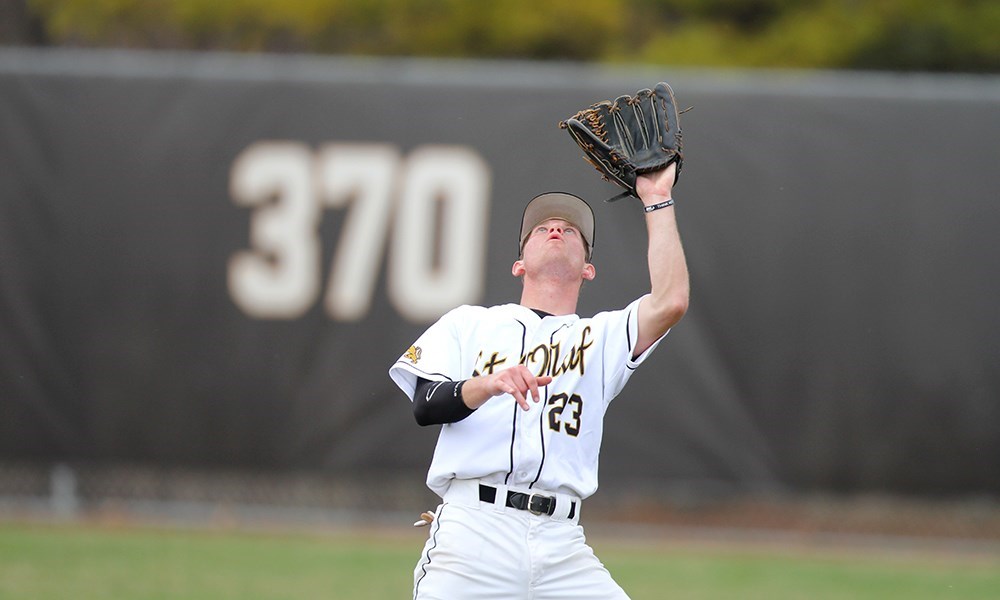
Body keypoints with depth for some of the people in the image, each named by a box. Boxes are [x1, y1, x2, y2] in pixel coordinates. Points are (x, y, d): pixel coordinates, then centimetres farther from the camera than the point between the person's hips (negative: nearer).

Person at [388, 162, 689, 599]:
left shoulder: (602, 338, 20)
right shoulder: (468, 324, 17)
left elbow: (670, 303, 1)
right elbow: (425, 407, 1)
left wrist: (658, 202, 8)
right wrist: (489, 385, -19)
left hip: (563, 548, 2)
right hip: (473, 530, -2)